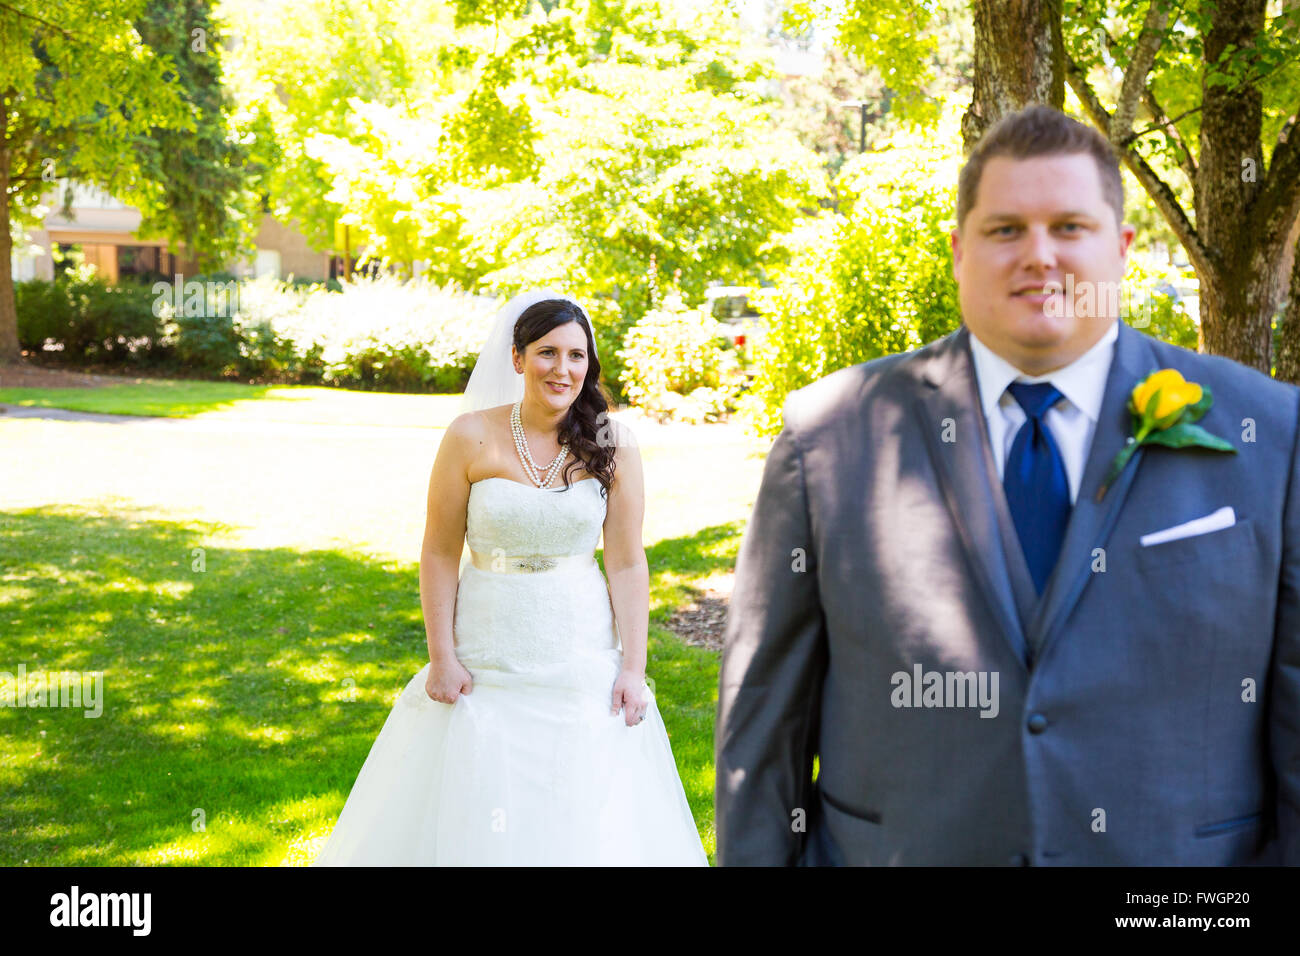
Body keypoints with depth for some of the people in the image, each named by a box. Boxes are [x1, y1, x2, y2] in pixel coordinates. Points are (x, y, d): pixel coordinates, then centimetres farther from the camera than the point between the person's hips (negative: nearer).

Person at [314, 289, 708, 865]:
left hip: (584, 662, 1)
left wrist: (633, 668, -5)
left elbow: (628, 564, -2)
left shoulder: (611, 446, -3)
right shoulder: (471, 438, -6)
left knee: (589, 818, 8)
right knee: (470, 814, 8)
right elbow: (439, 554, -2)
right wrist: (441, 658, -6)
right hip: (486, 660, -1)